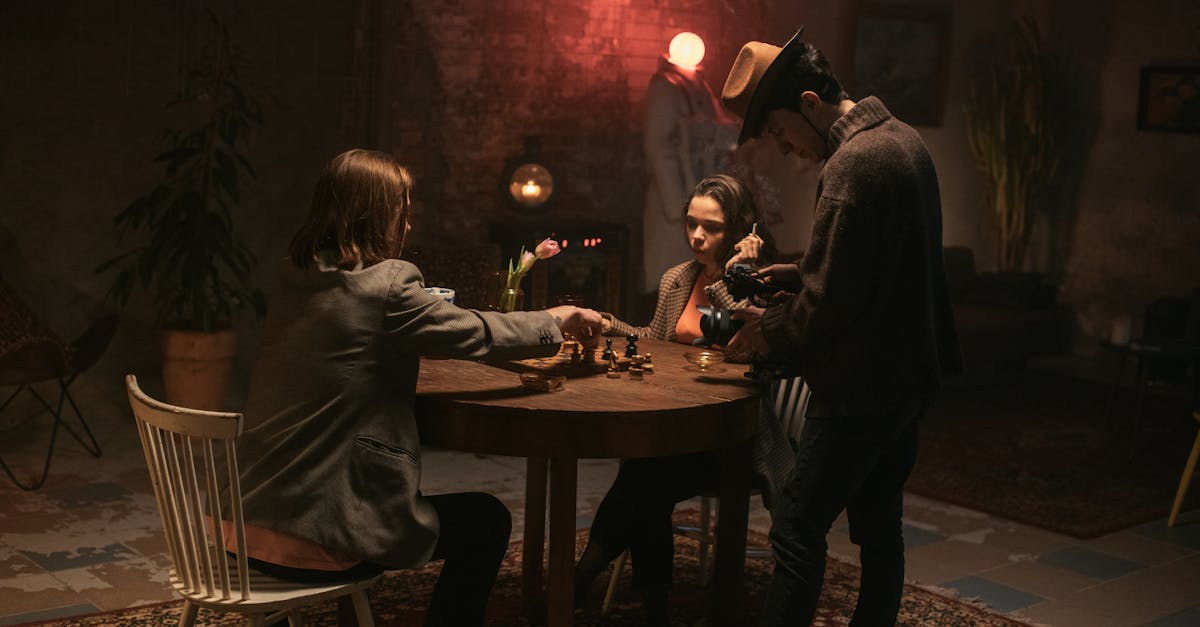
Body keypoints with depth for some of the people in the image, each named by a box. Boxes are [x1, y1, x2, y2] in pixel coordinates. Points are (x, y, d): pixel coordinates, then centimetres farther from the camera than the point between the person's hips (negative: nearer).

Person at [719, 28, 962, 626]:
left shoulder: (851, 163, -21)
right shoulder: (904, 139, 9)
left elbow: (830, 302, -22)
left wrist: (771, 329, -5)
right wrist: (798, 272, 9)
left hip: (863, 385, -10)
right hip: (910, 372, 10)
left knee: (797, 529, -4)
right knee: (879, 527, 17)